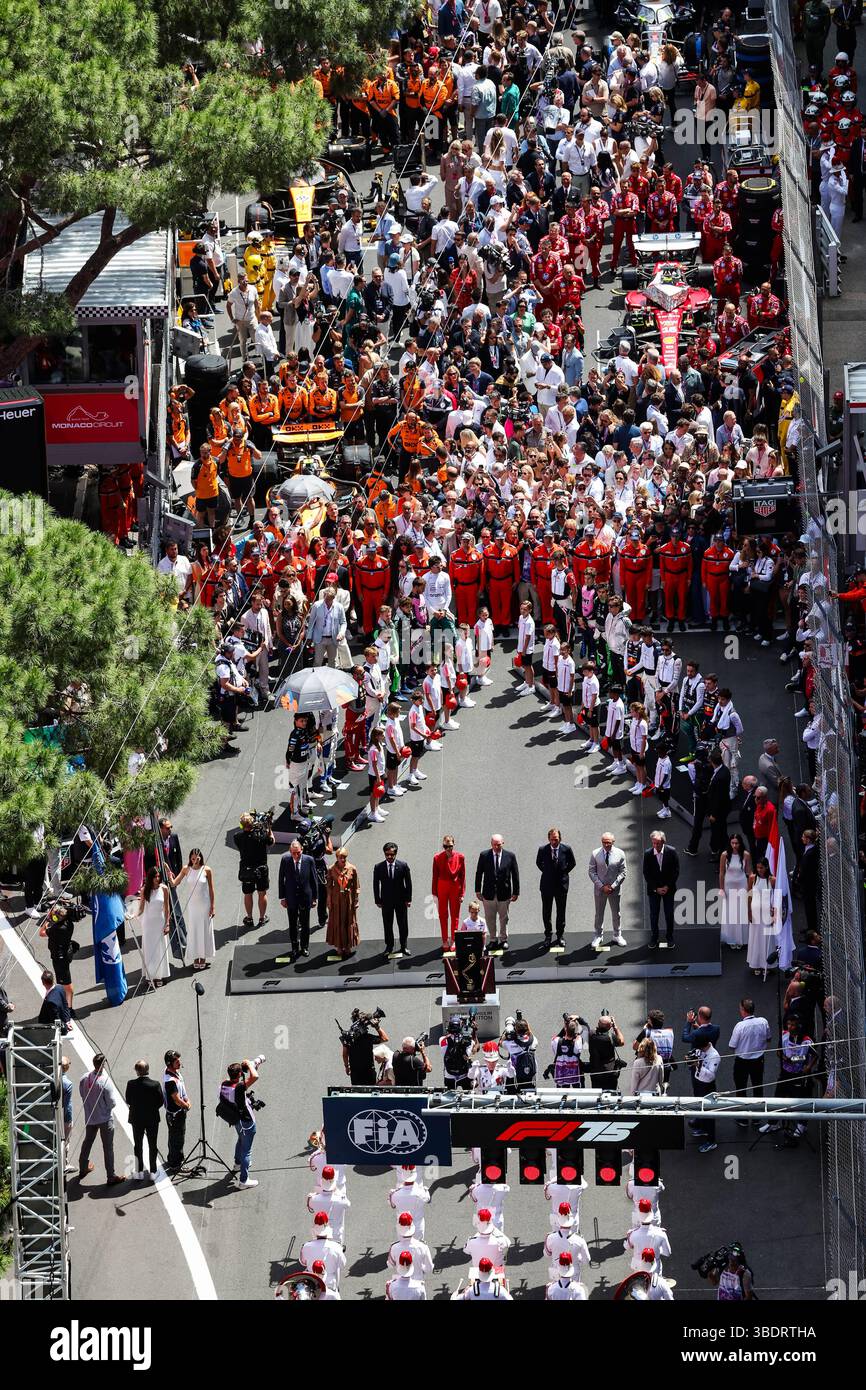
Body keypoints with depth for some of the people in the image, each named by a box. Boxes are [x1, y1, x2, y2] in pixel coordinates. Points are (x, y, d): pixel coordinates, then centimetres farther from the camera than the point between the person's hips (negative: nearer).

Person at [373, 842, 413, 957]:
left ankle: (404, 946, 19)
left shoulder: (403, 865, -6)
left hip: (401, 900, 0)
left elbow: (408, 883, -1)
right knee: (387, 925, 7)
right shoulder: (379, 867, -5)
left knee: (403, 925, 7)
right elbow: (376, 885, 0)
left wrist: (408, 899, -4)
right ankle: (389, 946, 19)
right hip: (386, 901, 0)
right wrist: (378, 900, -3)